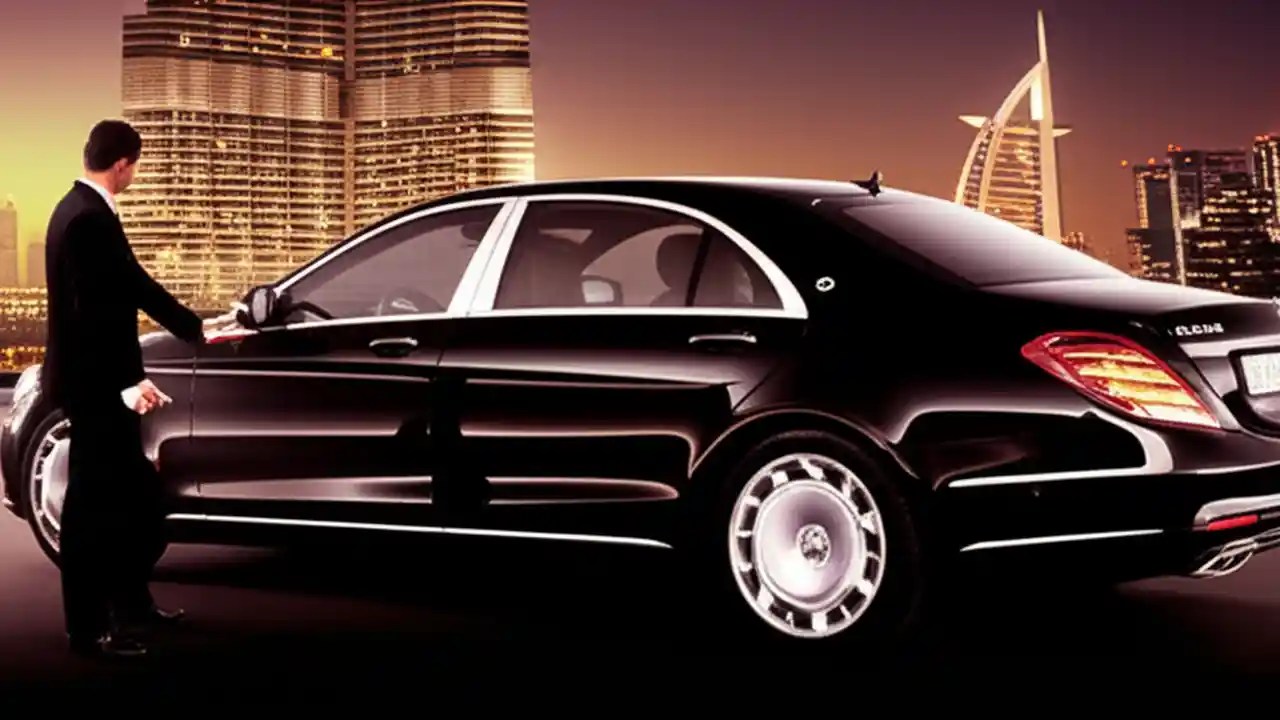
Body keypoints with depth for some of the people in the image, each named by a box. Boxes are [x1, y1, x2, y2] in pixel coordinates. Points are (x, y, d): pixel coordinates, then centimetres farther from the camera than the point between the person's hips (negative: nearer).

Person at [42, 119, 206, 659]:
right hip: (94, 382, -10)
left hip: (96, 378, 10)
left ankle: (130, 602, 30)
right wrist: (126, 383, -21)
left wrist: (196, 327, 22)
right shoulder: (91, 219, -21)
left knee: (129, 493, 18)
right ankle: (88, 628, 8)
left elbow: (134, 286, 17)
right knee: (92, 502, -2)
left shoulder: (80, 208, 11)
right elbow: (95, 312, -24)